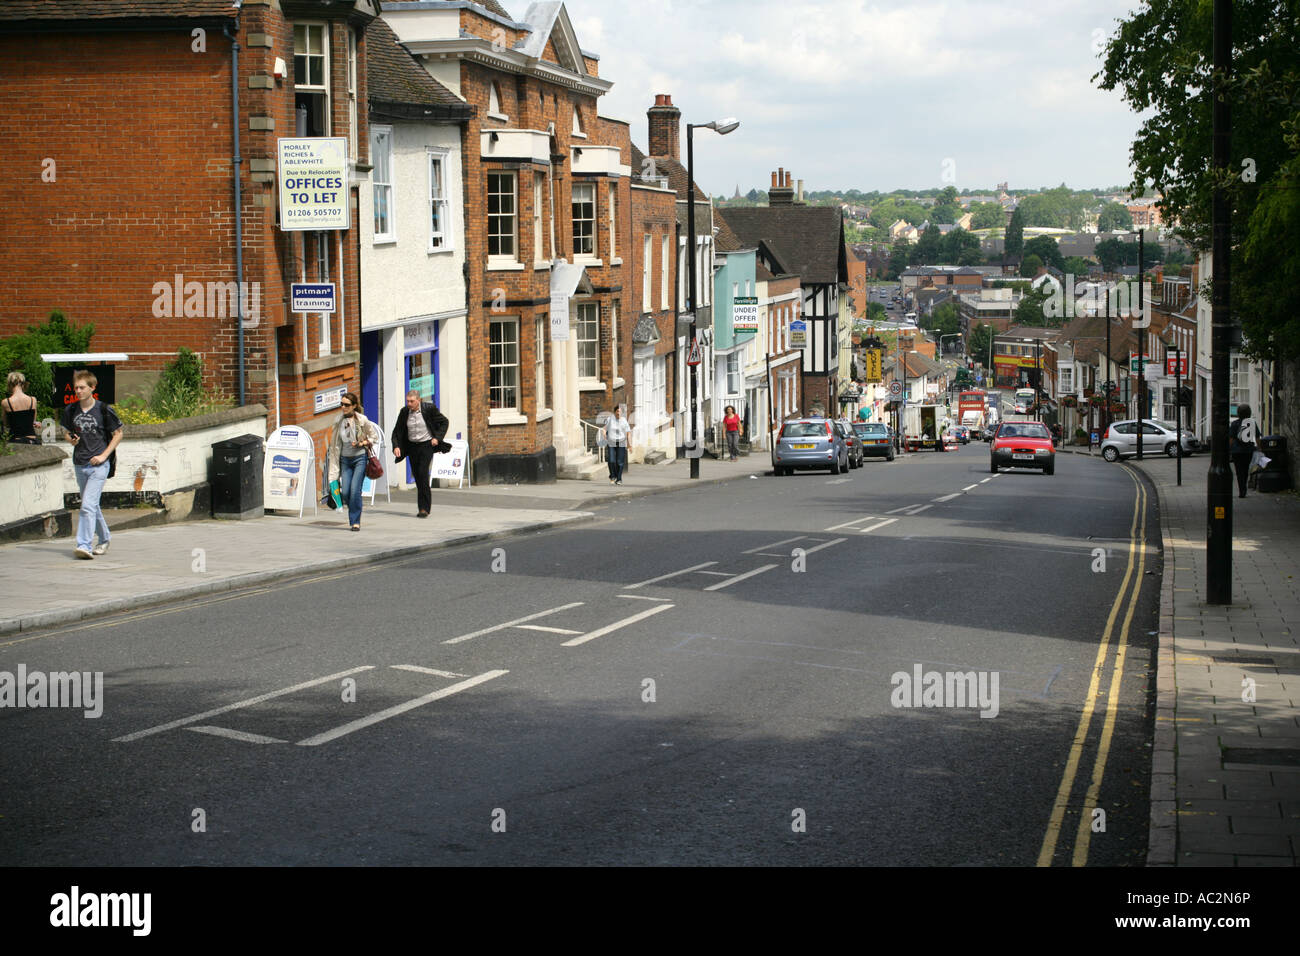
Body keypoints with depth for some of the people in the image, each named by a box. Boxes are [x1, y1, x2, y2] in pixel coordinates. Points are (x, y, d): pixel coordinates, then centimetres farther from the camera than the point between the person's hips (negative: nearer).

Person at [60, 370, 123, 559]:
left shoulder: (103, 410, -8)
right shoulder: (71, 410, 4)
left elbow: (118, 433, 0)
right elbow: (66, 432, 19)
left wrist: (104, 455, -9)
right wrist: (71, 439, -6)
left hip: (99, 465, -6)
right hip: (79, 465, 6)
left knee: (88, 505, -17)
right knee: (92, 506, 17)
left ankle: (84, 545, -20)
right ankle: (104, 538, 35)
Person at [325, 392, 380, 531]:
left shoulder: (362, 420, -8)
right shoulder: (339, 421, 4)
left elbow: (374, 436, 1)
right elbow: (336, 443, 12)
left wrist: (361, 443, -15)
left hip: (360, 458, -4)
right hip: (345, 459, 4)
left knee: (355, 489, -14)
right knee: (345, 492, -3)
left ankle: (355, 521, -5)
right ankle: (354, 512, 26)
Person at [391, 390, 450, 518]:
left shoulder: (429, 408, -10)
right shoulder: (404, 412, -1)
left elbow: (444, 422, 2)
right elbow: (397, 431, 6)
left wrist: (437, 438, -8)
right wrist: (396, 446, -11)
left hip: (427, 445, -4)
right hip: (412, 446, 4)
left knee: (422, 472, -17)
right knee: (417, 475, 4)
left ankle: (424, 508, -16)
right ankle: (427, 501, 22)